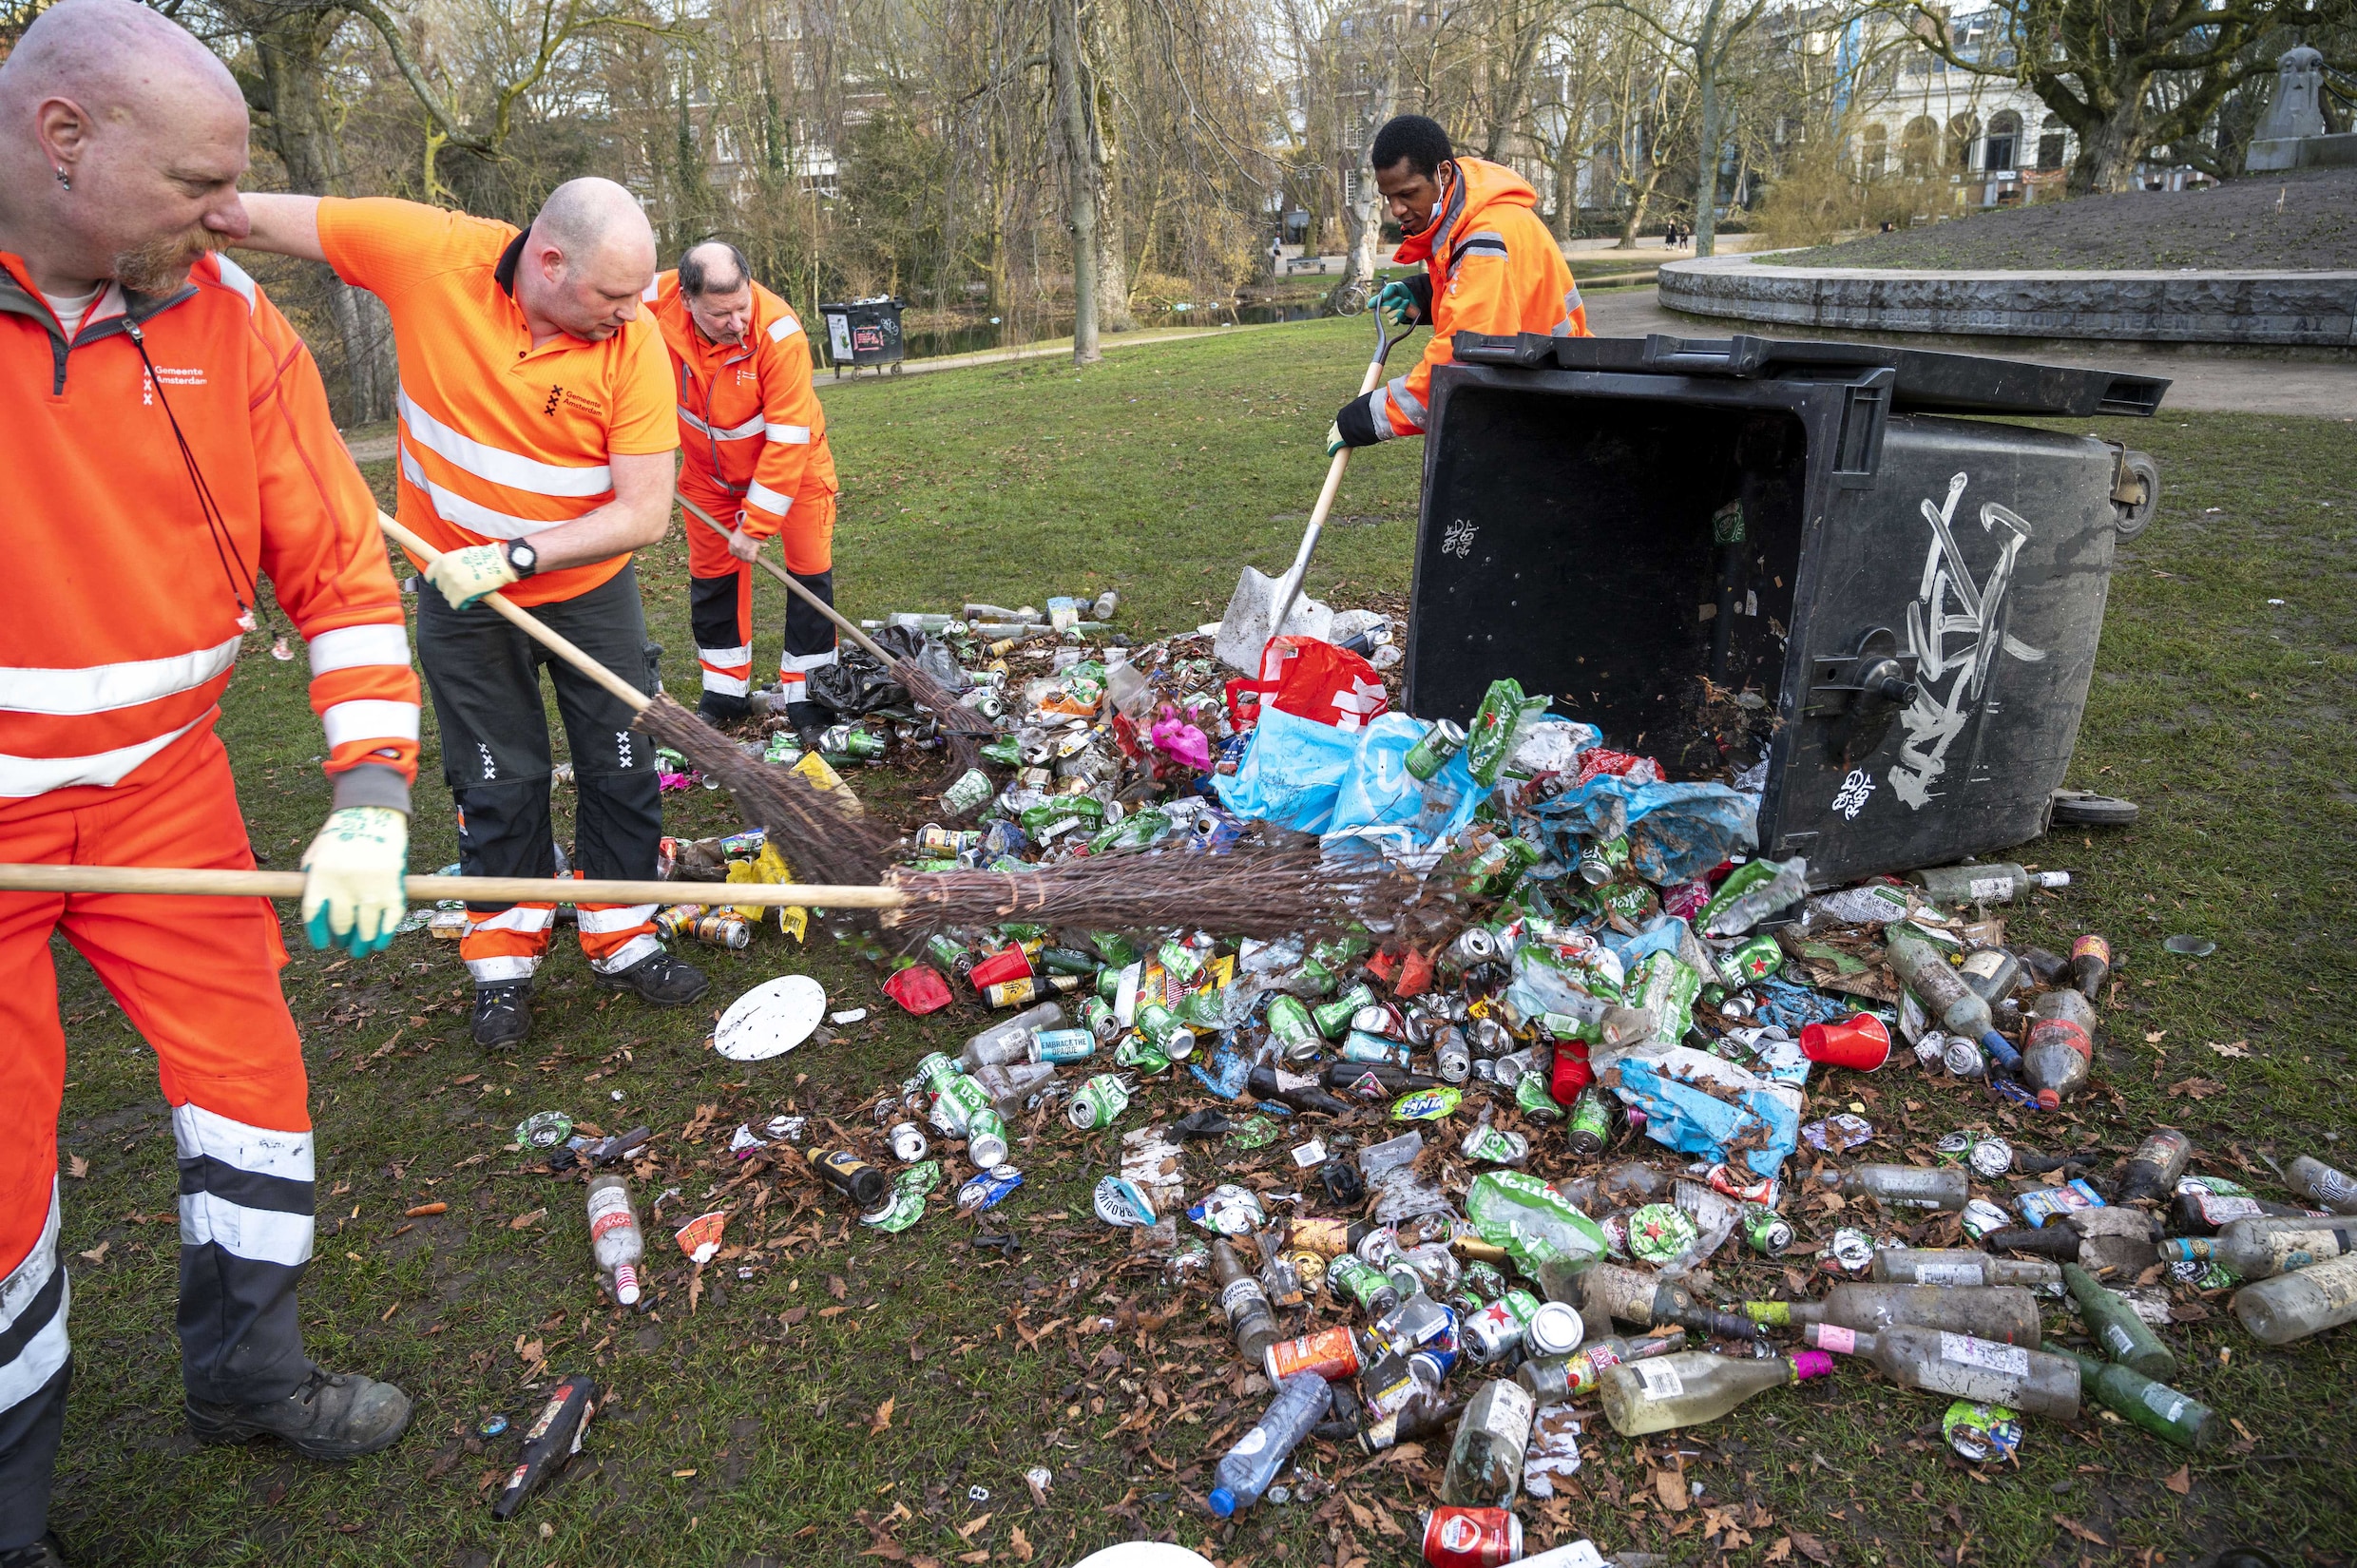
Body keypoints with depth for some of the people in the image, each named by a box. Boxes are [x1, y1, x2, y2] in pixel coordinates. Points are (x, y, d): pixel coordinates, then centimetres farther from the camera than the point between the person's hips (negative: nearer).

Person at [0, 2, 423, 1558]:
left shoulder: (228, 320, -6)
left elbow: (340, 566, -6)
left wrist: (371, 804, -14)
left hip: (161, 786, 3)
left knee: (252, 1068, 9)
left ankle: (247, 1369, 36)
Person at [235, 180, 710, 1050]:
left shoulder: (636, 344, -20)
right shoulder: (427, 252, -19)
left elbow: (646, 512, -23)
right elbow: (256, 217, -6)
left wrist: (516, 555, -30)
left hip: (591, 585, 0)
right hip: (459, 587, 0)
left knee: (622, 768, 7)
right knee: (498, 782, 8)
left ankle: (623, 942, 27)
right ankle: (504, 962, 27)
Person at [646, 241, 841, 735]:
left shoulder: (780, 333, -34)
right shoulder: (655, 305, -25)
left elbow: (787, 440, -31)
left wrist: (755, 525, -29)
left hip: (792, 464, -3)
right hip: (707, 468, 4)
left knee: (810, 571, -5)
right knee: (711, 575, 10)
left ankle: (806, 696, 7)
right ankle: (726, 691, 24)